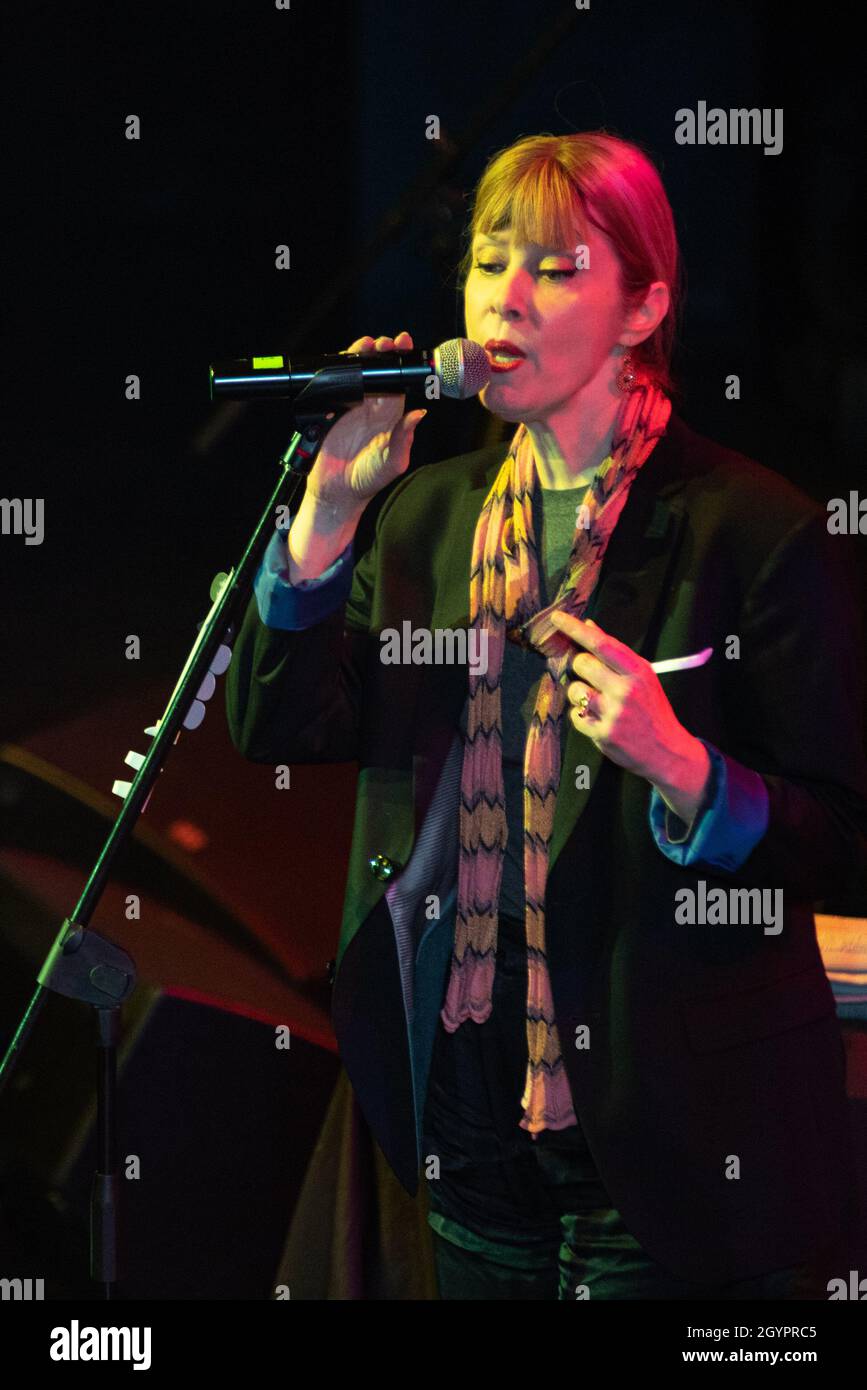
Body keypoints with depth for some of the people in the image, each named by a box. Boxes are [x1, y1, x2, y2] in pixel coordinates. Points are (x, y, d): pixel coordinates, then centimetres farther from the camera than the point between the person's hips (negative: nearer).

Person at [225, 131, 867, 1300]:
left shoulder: (754, 528, -10)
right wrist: (330, 504, -9)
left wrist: (679, 764, -28)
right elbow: (278, 736, 0)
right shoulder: (430, 510, 8)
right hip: (470, 1094, 5)